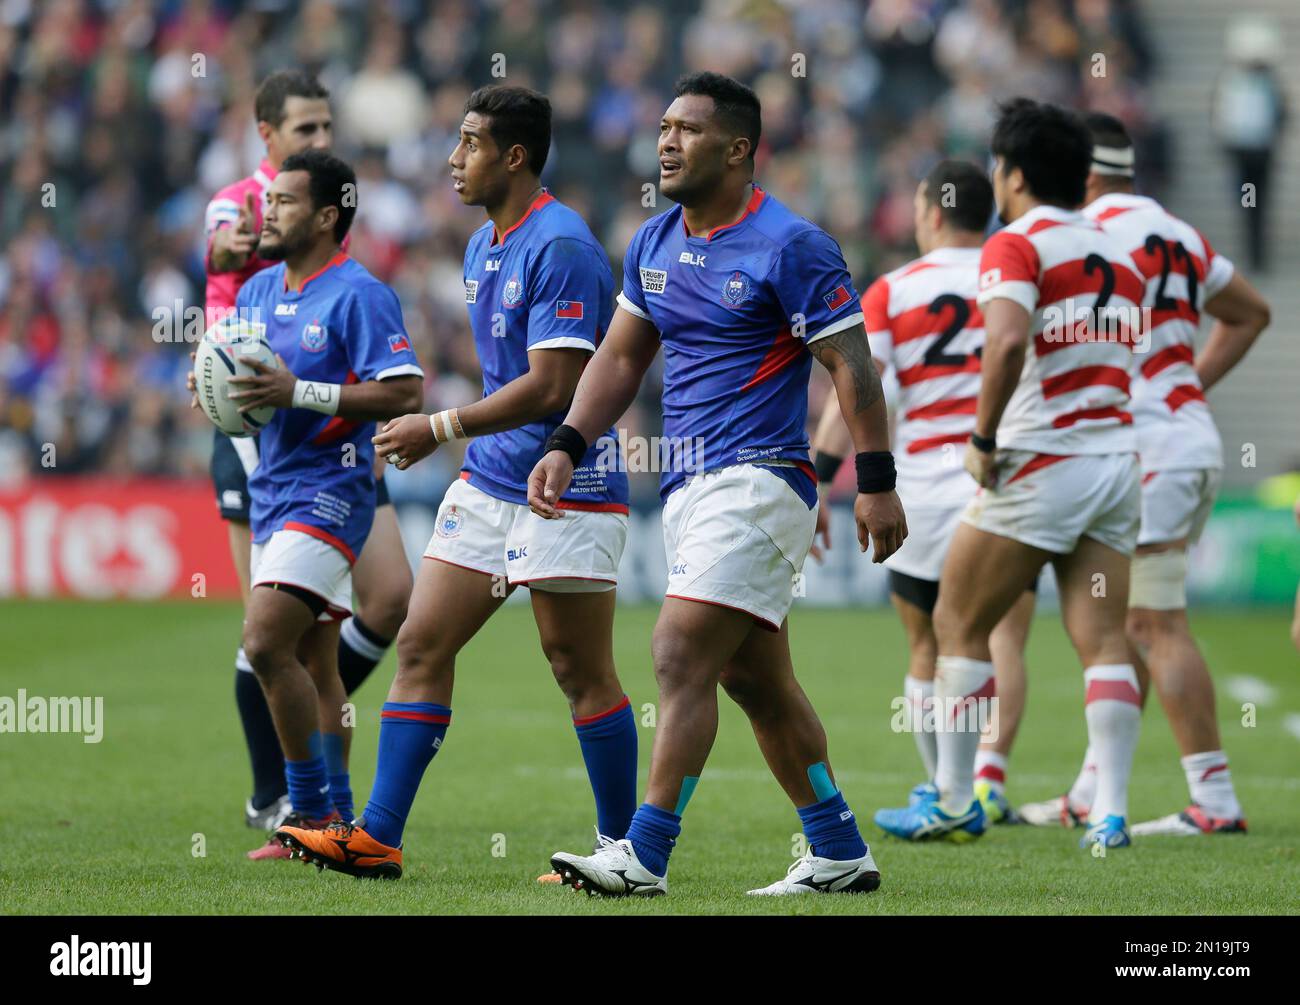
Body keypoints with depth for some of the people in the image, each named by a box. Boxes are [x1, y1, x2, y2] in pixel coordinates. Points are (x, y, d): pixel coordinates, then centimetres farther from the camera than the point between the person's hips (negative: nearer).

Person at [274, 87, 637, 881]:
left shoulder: (559, 247, -17)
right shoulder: (483, 247, 13)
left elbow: (550, 387, -22)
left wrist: (441, 428, -18)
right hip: (489, 483, 9)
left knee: (581, 669, -2)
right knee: (422, 644, 2)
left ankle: (622, 845, 8)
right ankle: (377, 837, 2)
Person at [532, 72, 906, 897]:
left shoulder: (790, 247, -11)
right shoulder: (654, 244, 11)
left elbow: (852, 365, -11)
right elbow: (621, 358, 18)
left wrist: (877, 482, -14)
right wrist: (567, 446, 6)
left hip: (760, 480, -8)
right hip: (691, 487, 8)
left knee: (682, 656, -16)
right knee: (758, 681, 12)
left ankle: (645, 857, -16)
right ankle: (841, 854, 20)